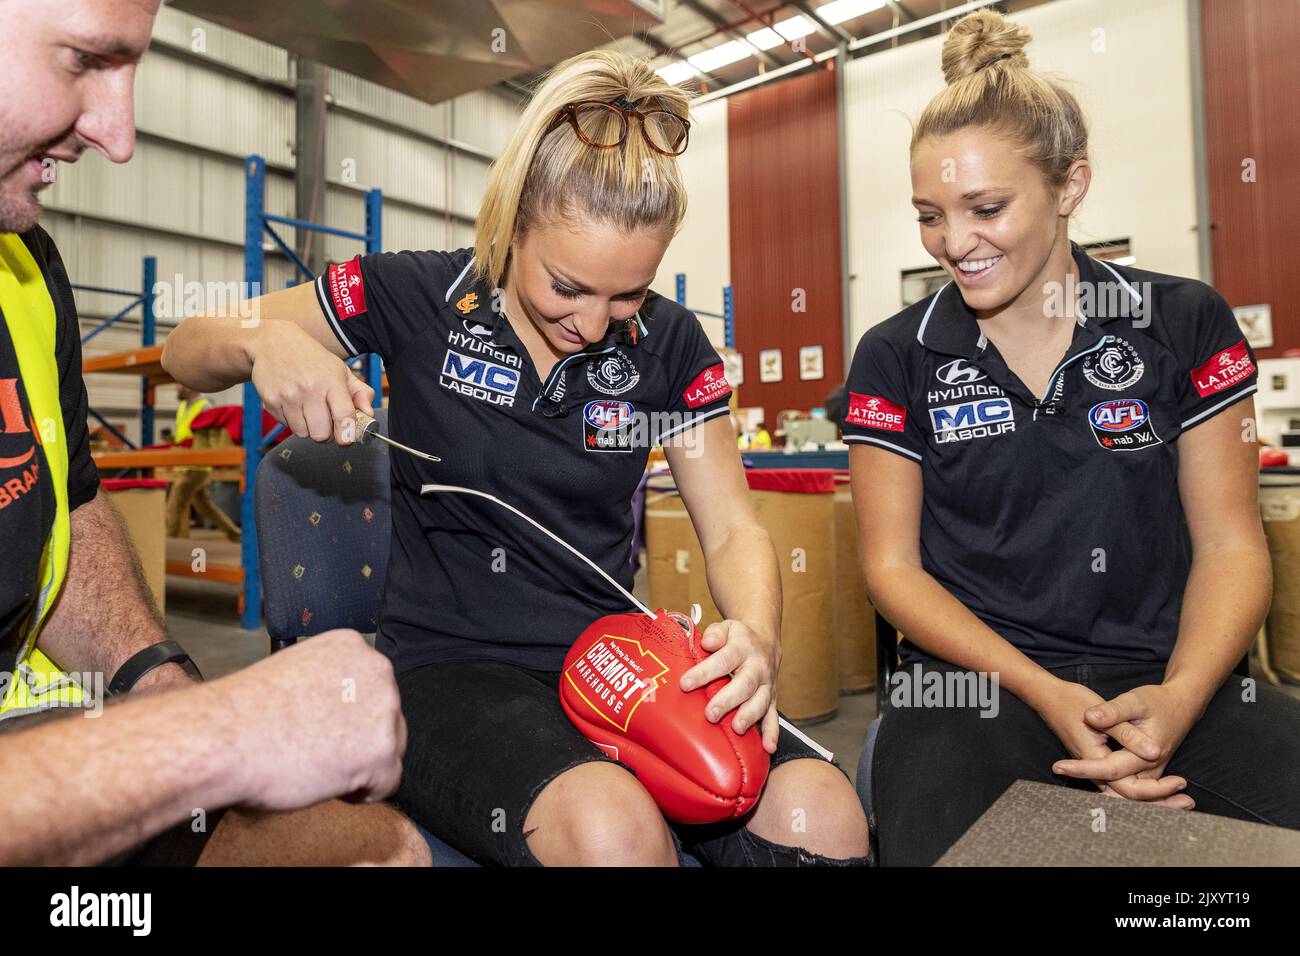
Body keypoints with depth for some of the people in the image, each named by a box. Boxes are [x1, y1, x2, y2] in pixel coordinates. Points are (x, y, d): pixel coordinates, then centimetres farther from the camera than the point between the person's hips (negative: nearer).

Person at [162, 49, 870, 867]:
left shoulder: (668, 342, 2)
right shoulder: (420, 298, -5)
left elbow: (733, 530, 4)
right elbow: (186, 353, 6)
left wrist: (757, 638, -18)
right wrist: (263, 344, -19)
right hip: (449, 663, -2)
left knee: (822, 815, -24)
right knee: (613, 828, -34)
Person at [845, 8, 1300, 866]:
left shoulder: (1186, 324, 4)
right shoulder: (896, 359, 0)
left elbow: (1229, 544, 4)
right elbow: (893, 565, -1)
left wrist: (1180, 696, -15)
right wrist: (1045, 693, -12)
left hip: (1171, 676, 2)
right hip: (977, 681, -1)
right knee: (938, 847, -30)